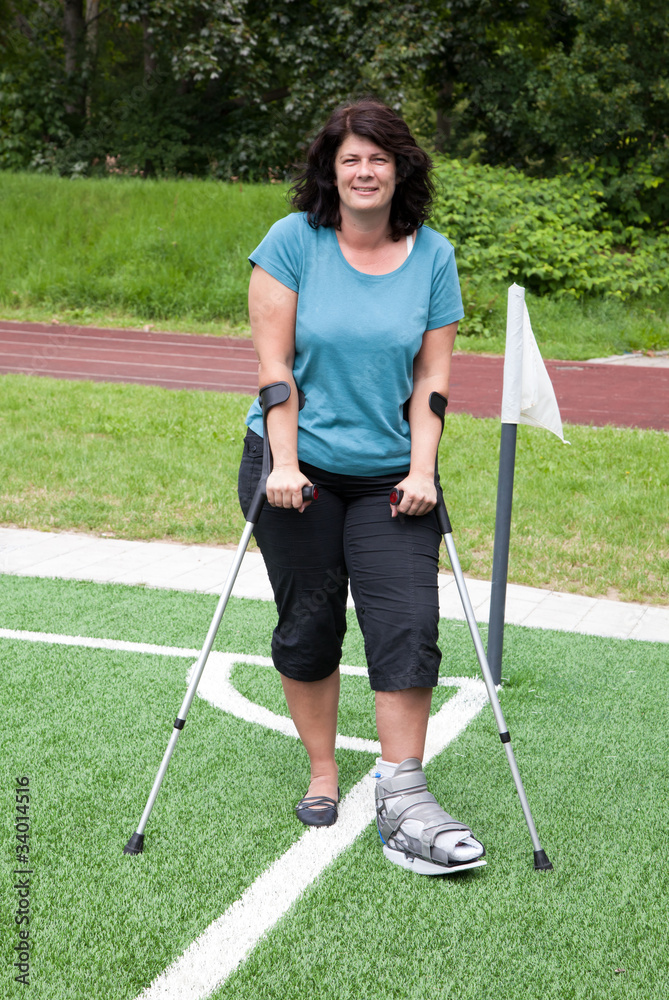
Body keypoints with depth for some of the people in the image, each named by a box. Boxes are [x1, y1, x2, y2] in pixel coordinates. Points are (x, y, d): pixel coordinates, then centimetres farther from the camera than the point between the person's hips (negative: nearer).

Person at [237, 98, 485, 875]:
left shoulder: (432, 255, 3)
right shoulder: (294, 240, -4)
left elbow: (431, 375, 3)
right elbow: (274, 361, -6)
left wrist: (422, 470, -6)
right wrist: (282, 462, -12)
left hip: (389, 475, 2)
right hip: (299, 465, -1)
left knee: (409, 626, -8)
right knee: (308, 627, 6)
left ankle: (401, 797, -2)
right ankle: (322, 777, 21)